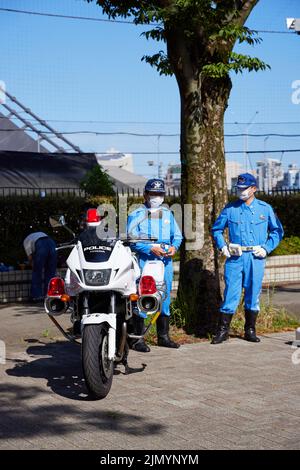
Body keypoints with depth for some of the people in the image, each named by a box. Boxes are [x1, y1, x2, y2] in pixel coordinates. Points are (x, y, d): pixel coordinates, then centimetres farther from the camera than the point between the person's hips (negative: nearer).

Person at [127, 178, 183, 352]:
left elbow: (177, 235, 18)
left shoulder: (168, 214, 18)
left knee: (165, 298, 11)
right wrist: (150, 248, -19)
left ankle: (163, 336, 22)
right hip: (143, 261, -5)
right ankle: (138, 338, -1)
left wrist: (174, 247, -4)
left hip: (165, 260, 5)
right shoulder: (136, 215, 1)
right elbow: (131, 239, -9)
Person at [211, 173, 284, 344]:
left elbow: (277, 231, 11)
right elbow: (217, 229, 15)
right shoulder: (230, 208, 6)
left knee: (253, 295, 7)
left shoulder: (265, 208, 5)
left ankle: (250, 330, 19)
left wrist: (266, 248, -1)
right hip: (234, 259, 0)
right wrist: (222, 246, 1)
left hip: (256, 259, 0)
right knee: (231, 293, -2)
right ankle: (223, 330, 6)